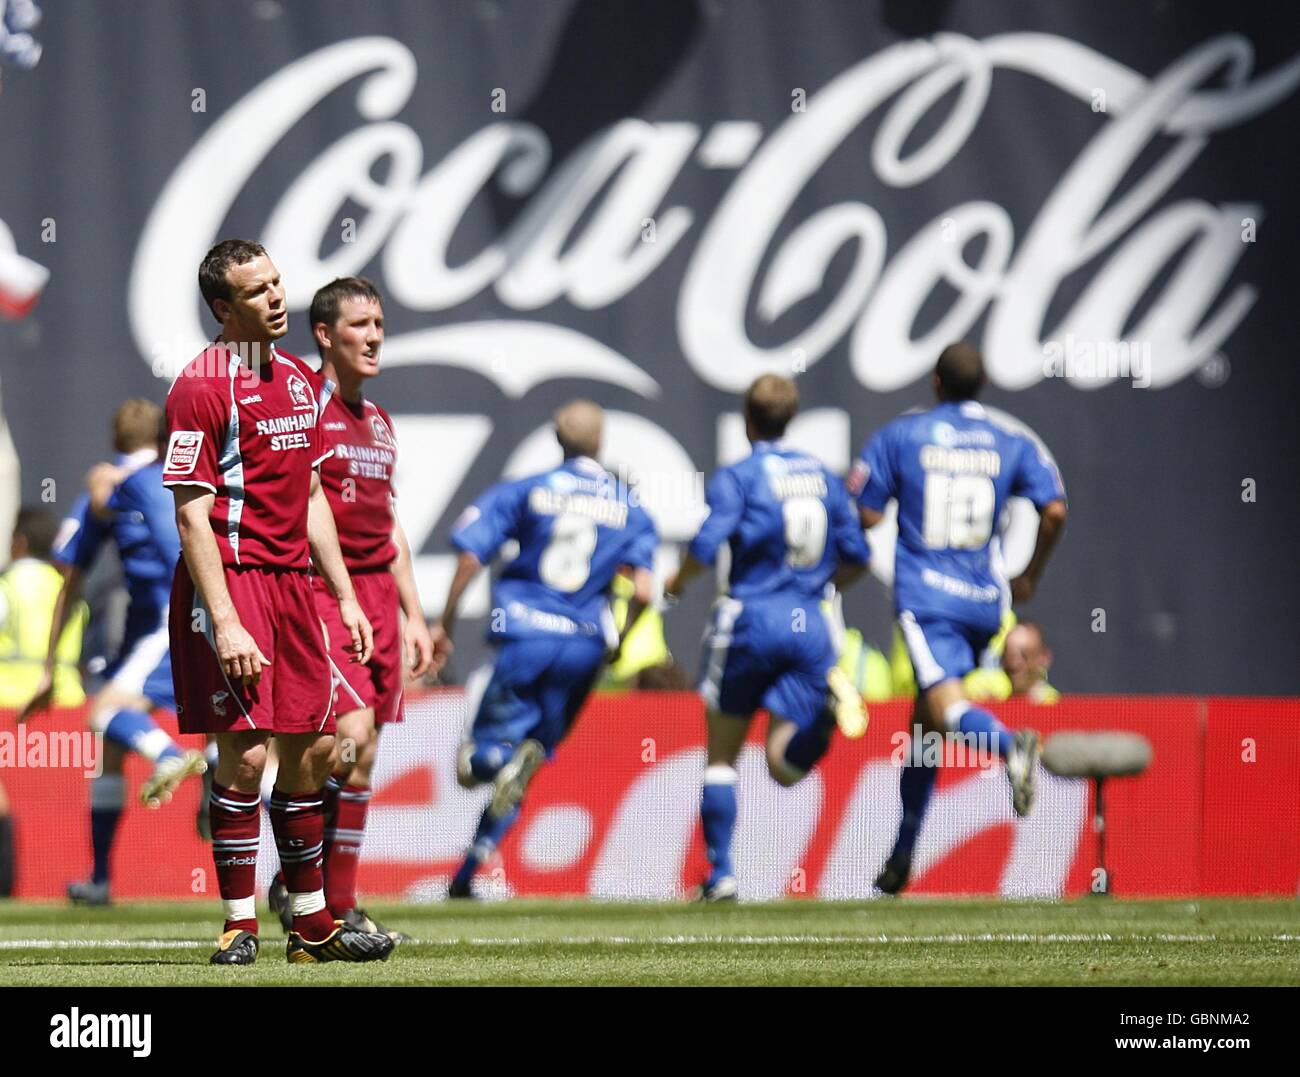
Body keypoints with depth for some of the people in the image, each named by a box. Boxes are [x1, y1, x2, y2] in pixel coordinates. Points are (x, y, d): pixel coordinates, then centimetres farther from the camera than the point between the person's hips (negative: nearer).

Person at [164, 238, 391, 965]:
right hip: (232, 583, -8)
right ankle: (240, 927, -3)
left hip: (293, 581, 8)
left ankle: (313, 924, 20)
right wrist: (225, 624, -21)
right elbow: (192, 515, -15)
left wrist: (345, 597, 17)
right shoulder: (202, 386, -11)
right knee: (246, 752, -11)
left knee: (312, 749, 10)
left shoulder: (298, 379, 14)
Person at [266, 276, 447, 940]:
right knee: (353, 734, -21)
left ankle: (334, 906, 9)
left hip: (377, 594, 8)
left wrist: (412, 615, 20)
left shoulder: (378, 422, 18)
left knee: (360, 757, 5)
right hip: (318, 589, -8)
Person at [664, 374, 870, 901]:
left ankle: (719, 874, 8)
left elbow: (707, 545, -15)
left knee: (722, 755, 12)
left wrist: (678, 582, 6)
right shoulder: (824, 477, 13)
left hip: (751, 620, -3)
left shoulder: (738, 477, -3)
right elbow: (856, 557, 12)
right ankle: (831, 698, -31)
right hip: (809, 625, 3)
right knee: (786, 767, -2)